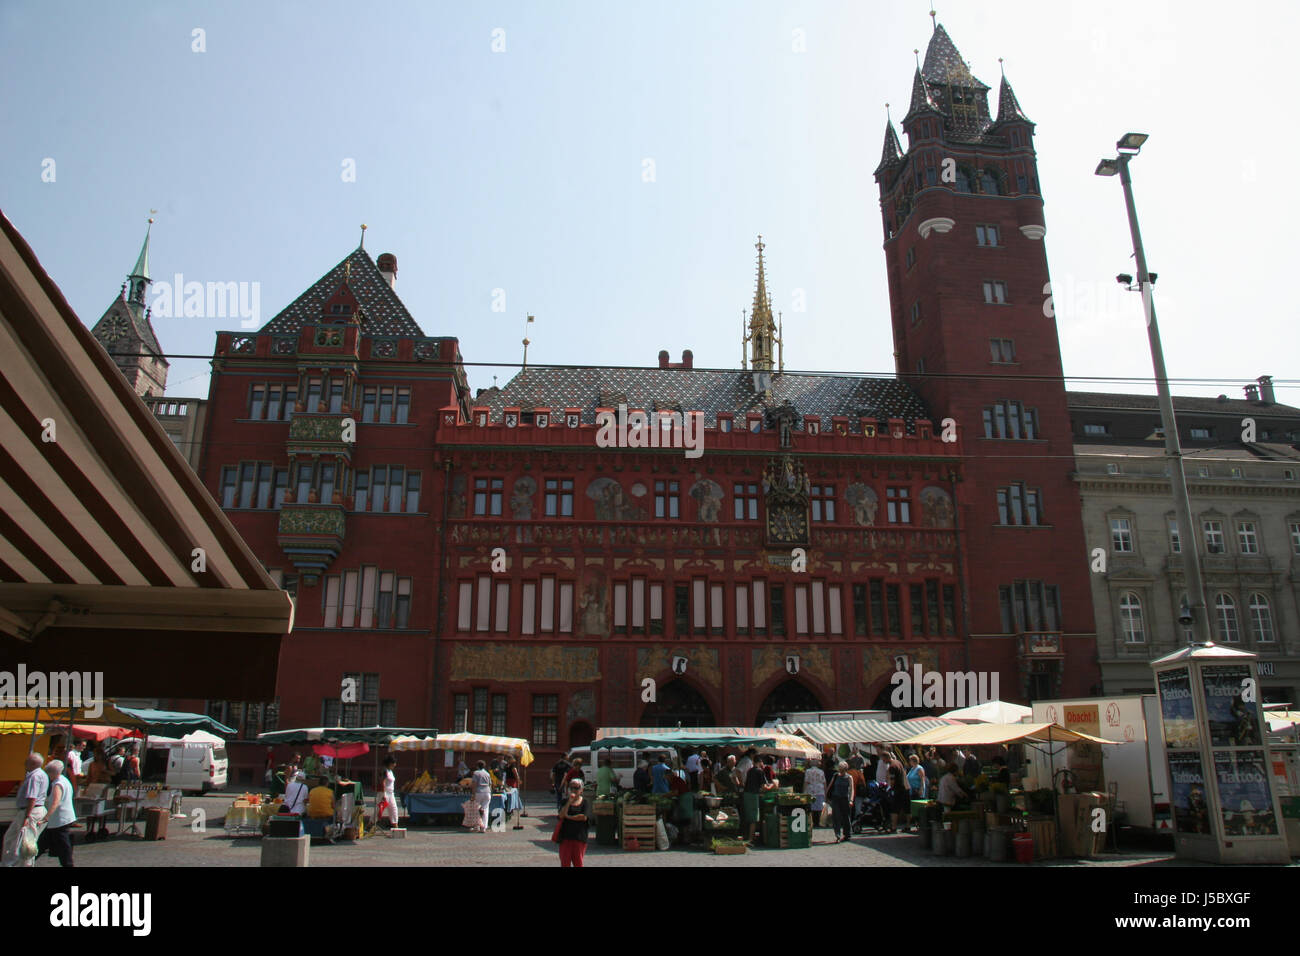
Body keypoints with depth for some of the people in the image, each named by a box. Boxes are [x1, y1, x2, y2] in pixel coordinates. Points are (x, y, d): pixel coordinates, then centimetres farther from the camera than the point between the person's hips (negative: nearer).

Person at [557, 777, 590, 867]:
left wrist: (569, 817, -6)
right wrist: (569, 801, -17)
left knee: (578, 862, 4)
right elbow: (561, 815, -10)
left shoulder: (584, 801, 2)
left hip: (579, 836, -1)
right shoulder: (565, 801, 5)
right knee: (565, 862, 2)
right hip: (566, 835, 1)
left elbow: (584, 817, -10)